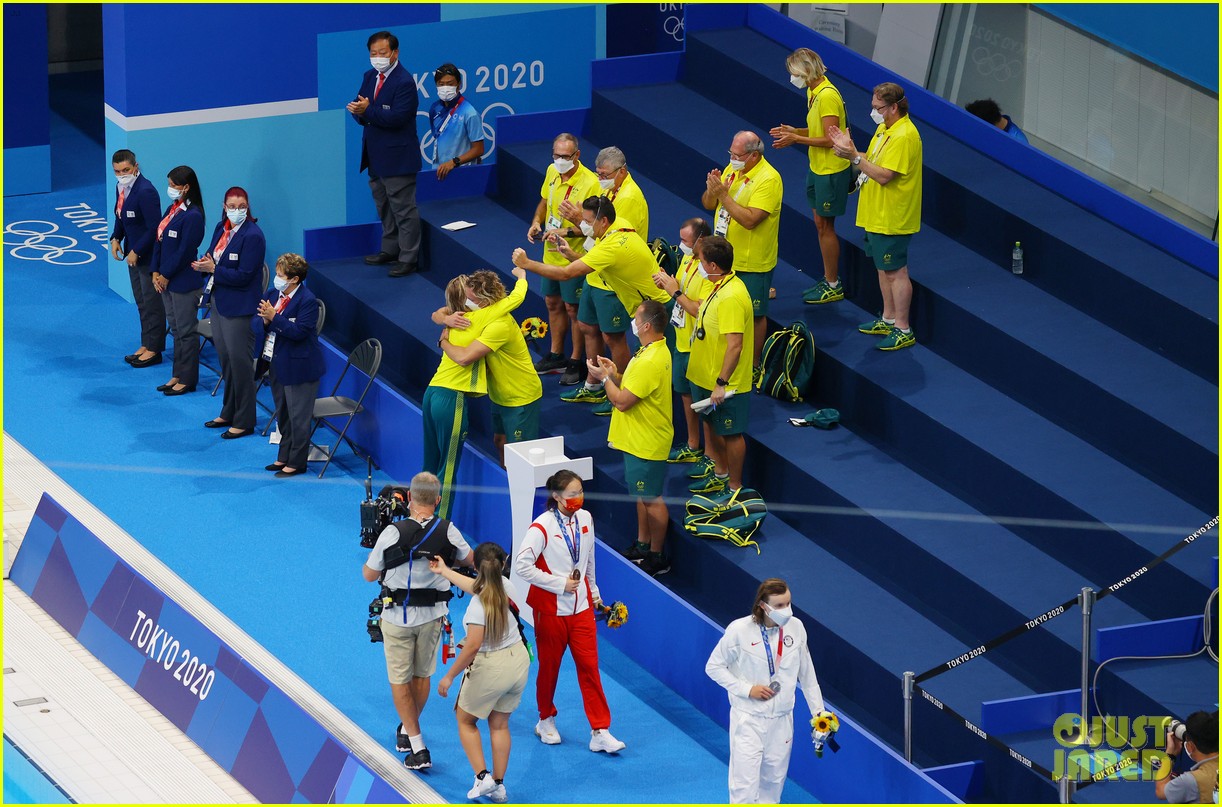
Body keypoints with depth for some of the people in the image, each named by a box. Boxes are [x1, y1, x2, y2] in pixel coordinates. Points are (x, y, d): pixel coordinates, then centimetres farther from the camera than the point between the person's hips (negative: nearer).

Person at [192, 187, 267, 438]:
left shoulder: (252, 236, -17)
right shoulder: (222, 228, 8)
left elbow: (243, 276, -21)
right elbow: (213, 257, 13)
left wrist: (214, 269, -19)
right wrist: (206, 263, -10)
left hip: (239, 307, -8)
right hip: (219, 301, 8)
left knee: (239, 362, -2)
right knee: (225, 358, 18)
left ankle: (244, 422, 6)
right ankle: (229, 413, 31)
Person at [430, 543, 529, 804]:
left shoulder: (479, 602, -24)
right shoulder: (504, 587, -3)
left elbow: (473, 646, -25)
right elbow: (475, 586, 19)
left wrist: (450, 676, -13)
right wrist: (443, 571, 33)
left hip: (491, 668, -6)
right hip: (518, 661, 6)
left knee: (465, 720, 17)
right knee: (499, 724, 20)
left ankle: (483, 777, 6)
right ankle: (498, 785, 23)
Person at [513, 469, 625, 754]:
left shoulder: (585, 519, 2)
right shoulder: (542, 527, -17)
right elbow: (522, 565, -22)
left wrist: (593, 590, 23)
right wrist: (559, 584, -19)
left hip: (581, 607, 4)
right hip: (551, 609, -4)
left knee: (589, 667, 0)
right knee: (549, 666, 11)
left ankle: (600, 732, 1)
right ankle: (546, 720, 32)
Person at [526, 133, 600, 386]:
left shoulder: (590, 182, -24)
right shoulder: (552, 171, -1)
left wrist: (565, 232, -31)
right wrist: (536, 222, -1)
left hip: (574, 257, -7)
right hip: (551, 254, 7)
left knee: (572, 308, 3)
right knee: (553, 303, 19)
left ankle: (576, 362, 16)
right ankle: (556, 356, 34)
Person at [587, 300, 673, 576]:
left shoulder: (650, 362, -29)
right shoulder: (656, 350, 5)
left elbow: (622, 401, -26)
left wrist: (604, 377, -12)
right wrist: (614, 374, 1)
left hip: (646, 444, -11)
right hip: (637, 439, 11)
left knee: (651, 499, 2)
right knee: (642, 496, 22)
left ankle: (657, 557, 13)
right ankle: (642, 546, 34)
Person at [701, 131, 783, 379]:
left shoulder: (768, 180, -21)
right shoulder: (731, 169, 4)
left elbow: (750, 219, -30)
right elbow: (708, 205, 7)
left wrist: (723, 194, -29)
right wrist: (712, 190, -16)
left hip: (752, 263, -8)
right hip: (725, 256, 8)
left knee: (754, 314, 5)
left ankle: (753, 366, 18)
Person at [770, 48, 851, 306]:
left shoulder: (827, 96, -23)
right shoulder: (813, 92, 7)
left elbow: (830, 139, -25)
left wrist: (797, 139, -22)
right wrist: (794, 131, 4)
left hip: (831, 171, -9)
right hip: (817, 168, 9)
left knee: (825, 226, 0)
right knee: (820, 224, 15)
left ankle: (833, 286, 10)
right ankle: (828, 279, 26)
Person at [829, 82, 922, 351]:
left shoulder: (904, 136, -24)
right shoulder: (885, 128, 8)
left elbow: (884, 175, -28)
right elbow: (873, 162, 11)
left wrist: (854, 157, -27)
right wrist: (850, 150, -3)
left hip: (892, 218, -10)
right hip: (877, 215, 10)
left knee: (895, 271, -2)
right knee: (883, 267, 20)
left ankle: (903, 330, 5)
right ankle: (889, 319, 33)